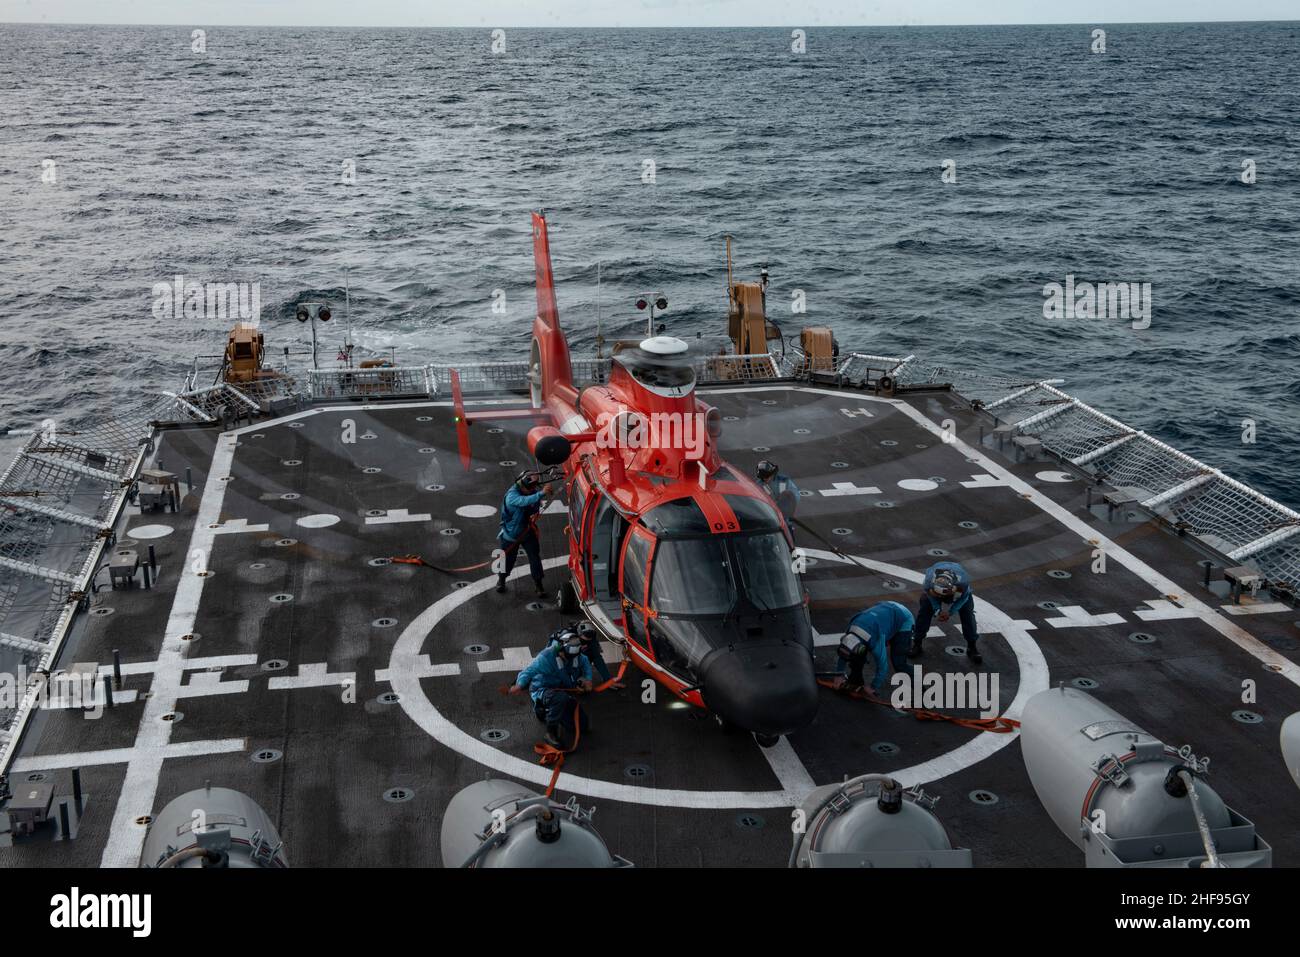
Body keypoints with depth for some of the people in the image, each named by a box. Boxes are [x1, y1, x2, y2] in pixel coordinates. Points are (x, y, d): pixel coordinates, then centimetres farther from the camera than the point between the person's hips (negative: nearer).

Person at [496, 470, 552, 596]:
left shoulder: (532, 491, -13)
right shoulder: (512, 495, -32)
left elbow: (536, 504, 5)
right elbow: (525, 501, -52)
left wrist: (535, 513, -19)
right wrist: (541, 493, -65)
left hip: (528, 531, 4)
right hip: (511, 534, -4)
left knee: (535, 557, 2)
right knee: (508, 559, 13)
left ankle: (539, 585, 16)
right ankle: (501, 579, 41)